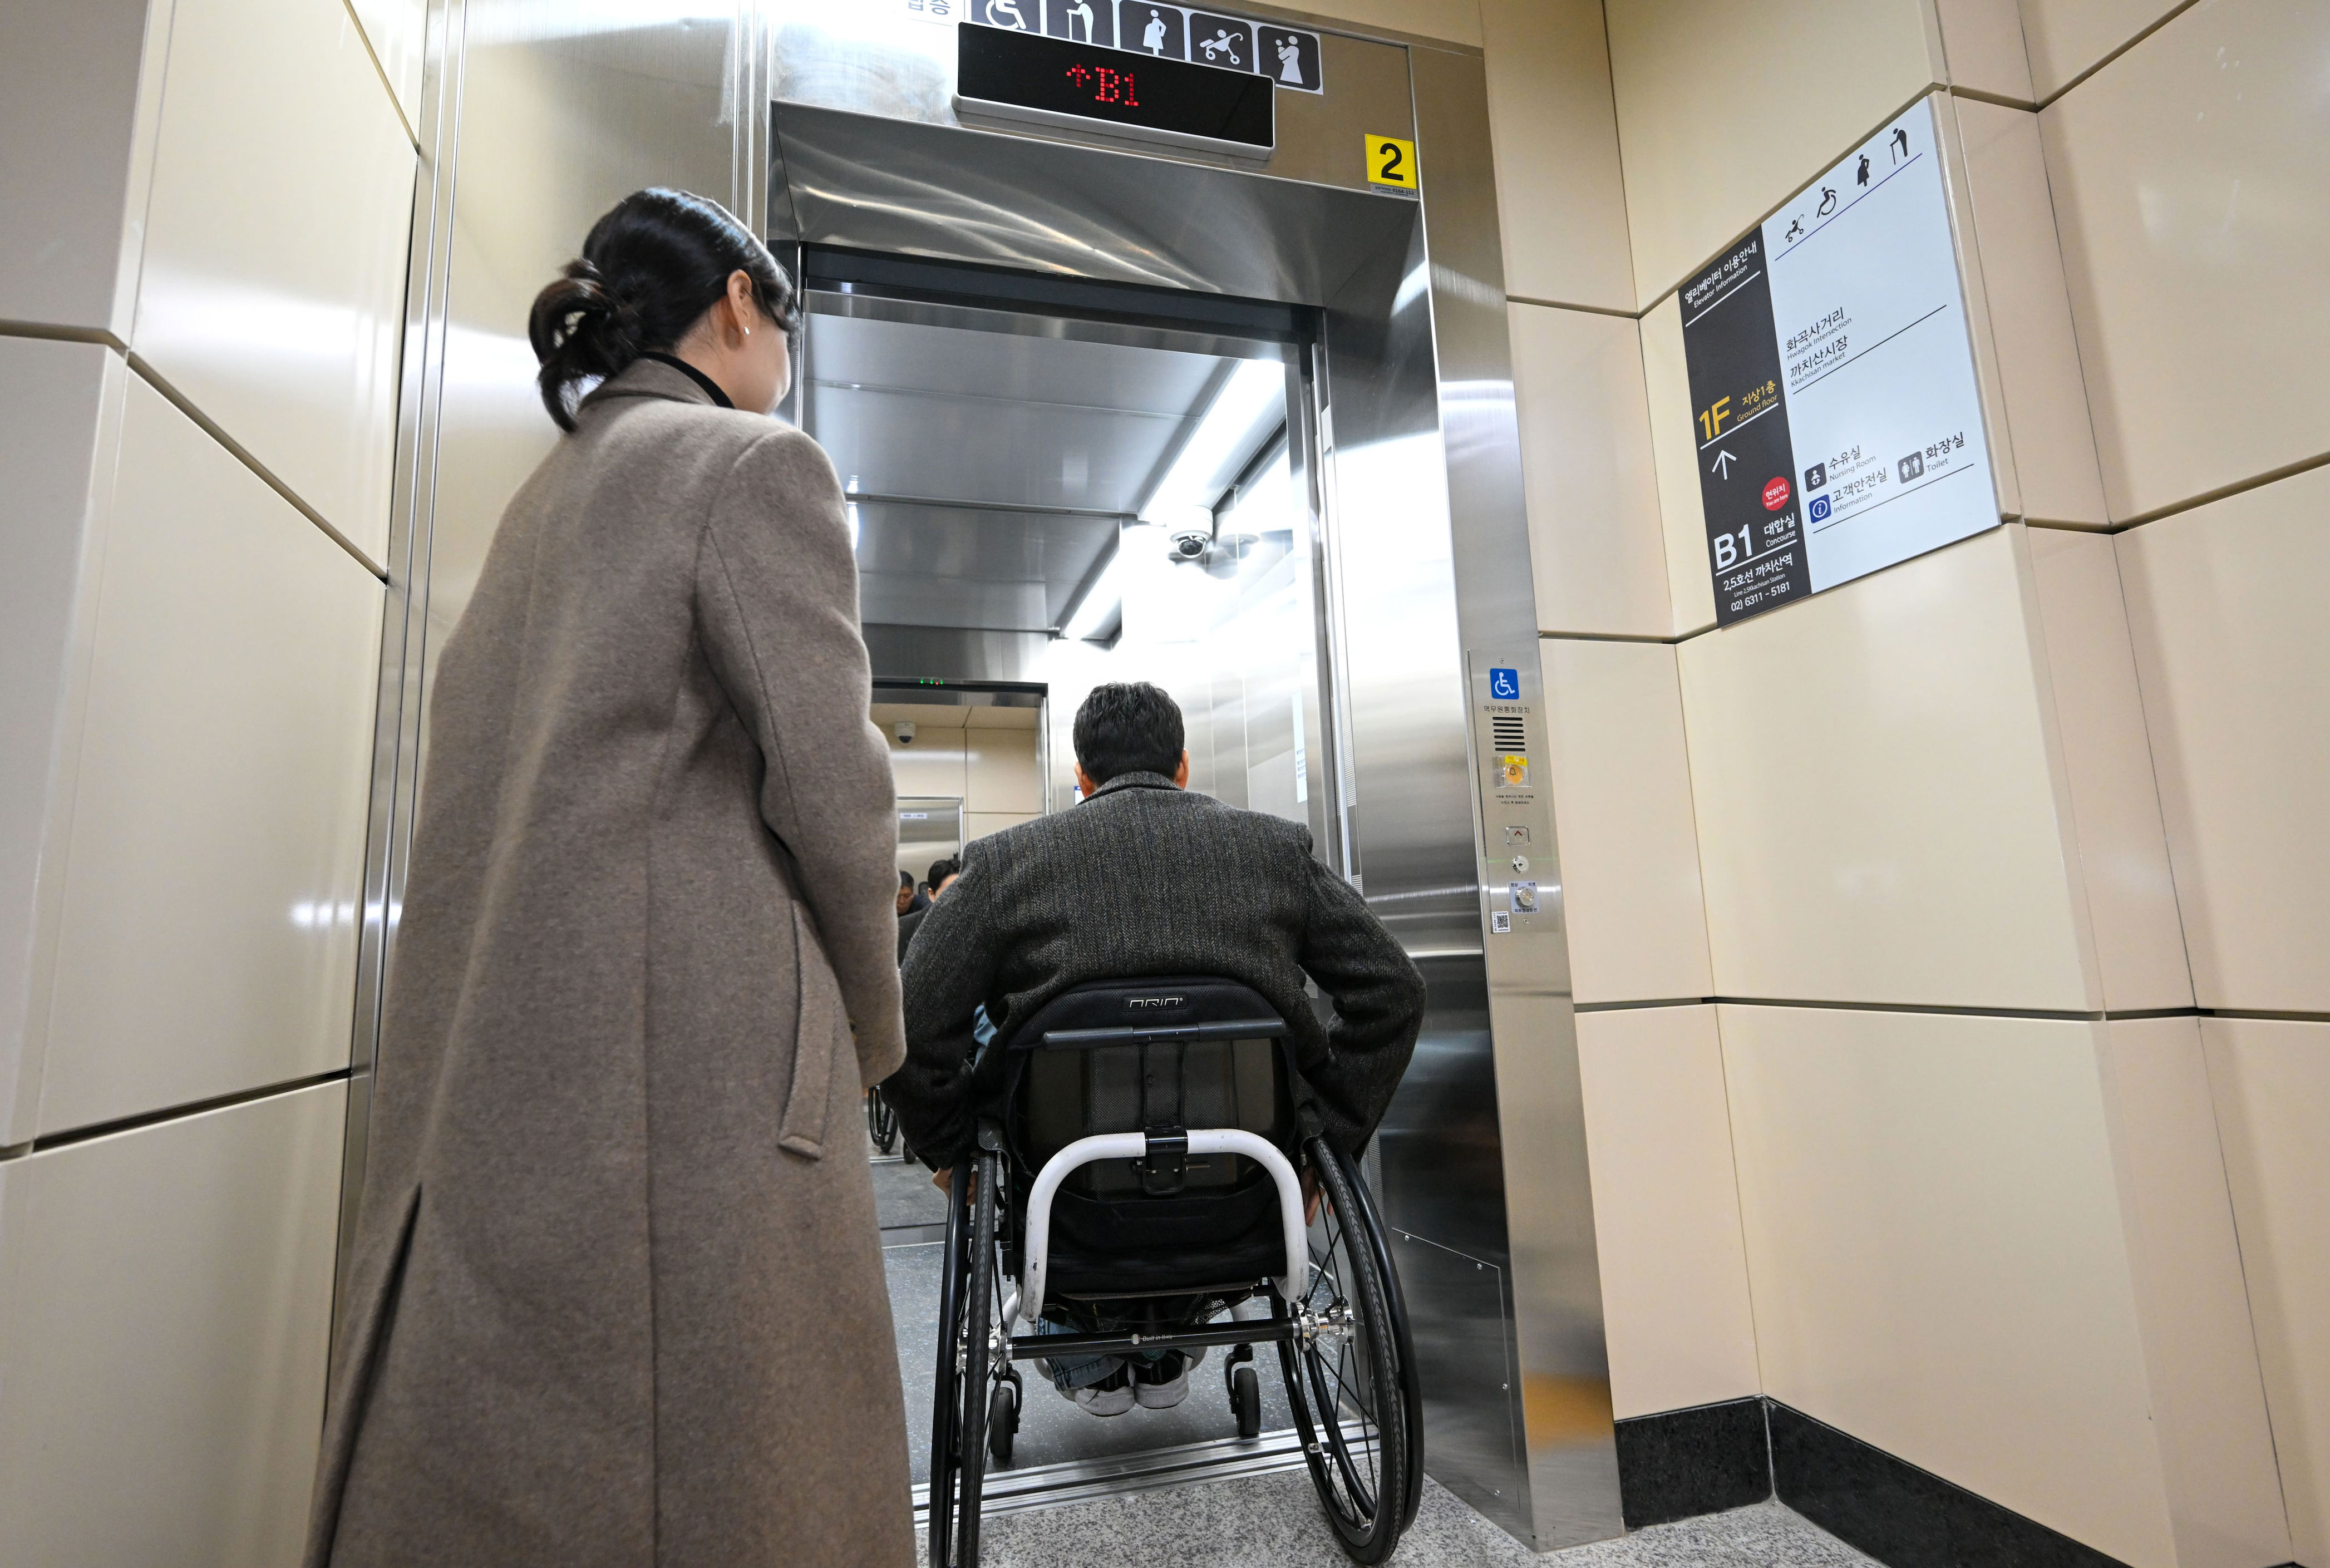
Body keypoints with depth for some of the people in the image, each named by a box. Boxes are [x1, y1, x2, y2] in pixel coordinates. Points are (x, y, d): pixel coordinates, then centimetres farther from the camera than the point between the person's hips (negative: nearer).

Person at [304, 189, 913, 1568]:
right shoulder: (757, 463, -3)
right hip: (691, 1056, -9)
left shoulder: (549, 492, 22)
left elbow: (511, 791, 17)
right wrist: (875, 1028, 2)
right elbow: (830, 784, -12)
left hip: (486, 1066, 9)